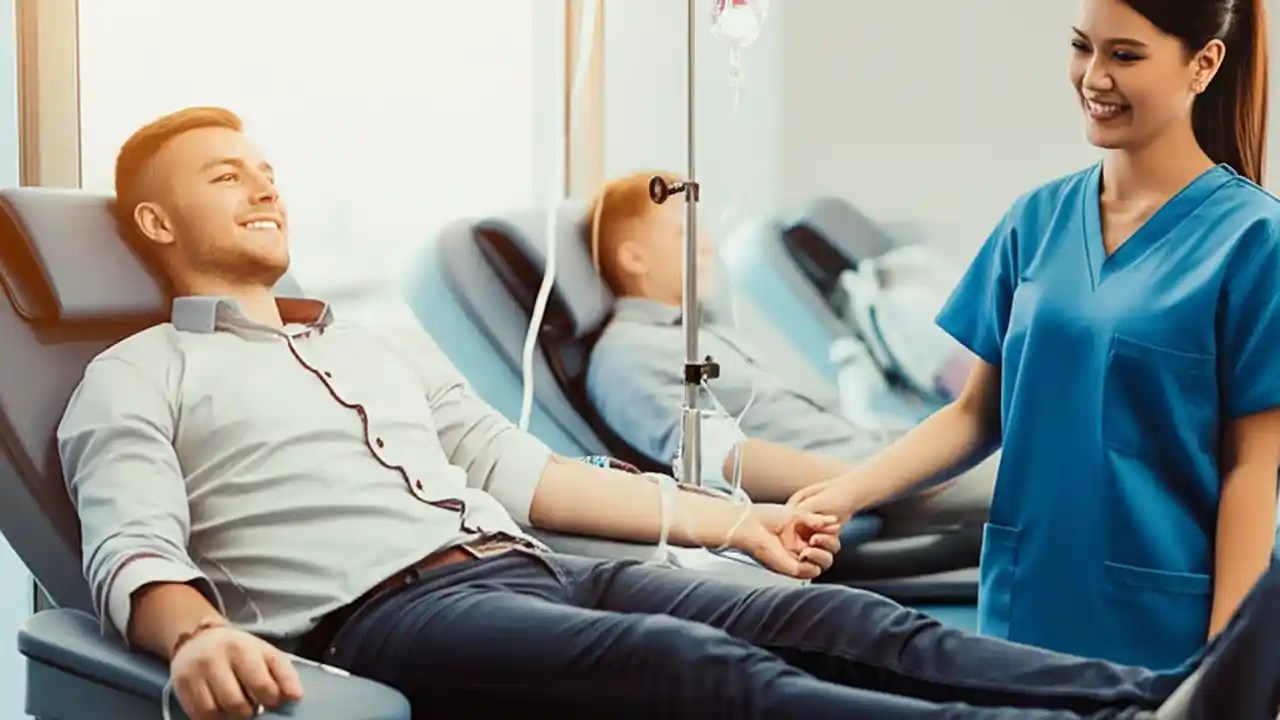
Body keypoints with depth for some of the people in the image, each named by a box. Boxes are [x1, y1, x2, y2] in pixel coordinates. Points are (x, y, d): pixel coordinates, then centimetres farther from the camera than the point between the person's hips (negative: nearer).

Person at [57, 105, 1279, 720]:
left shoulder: (389, 348, 30)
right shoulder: (132, 381, 12)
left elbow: (521, 471, 26)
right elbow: (134, 552, -4)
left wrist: (731, 520, 20)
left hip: (528, 571, 7)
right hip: (383, 612, -7)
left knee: (841, 620, -17)